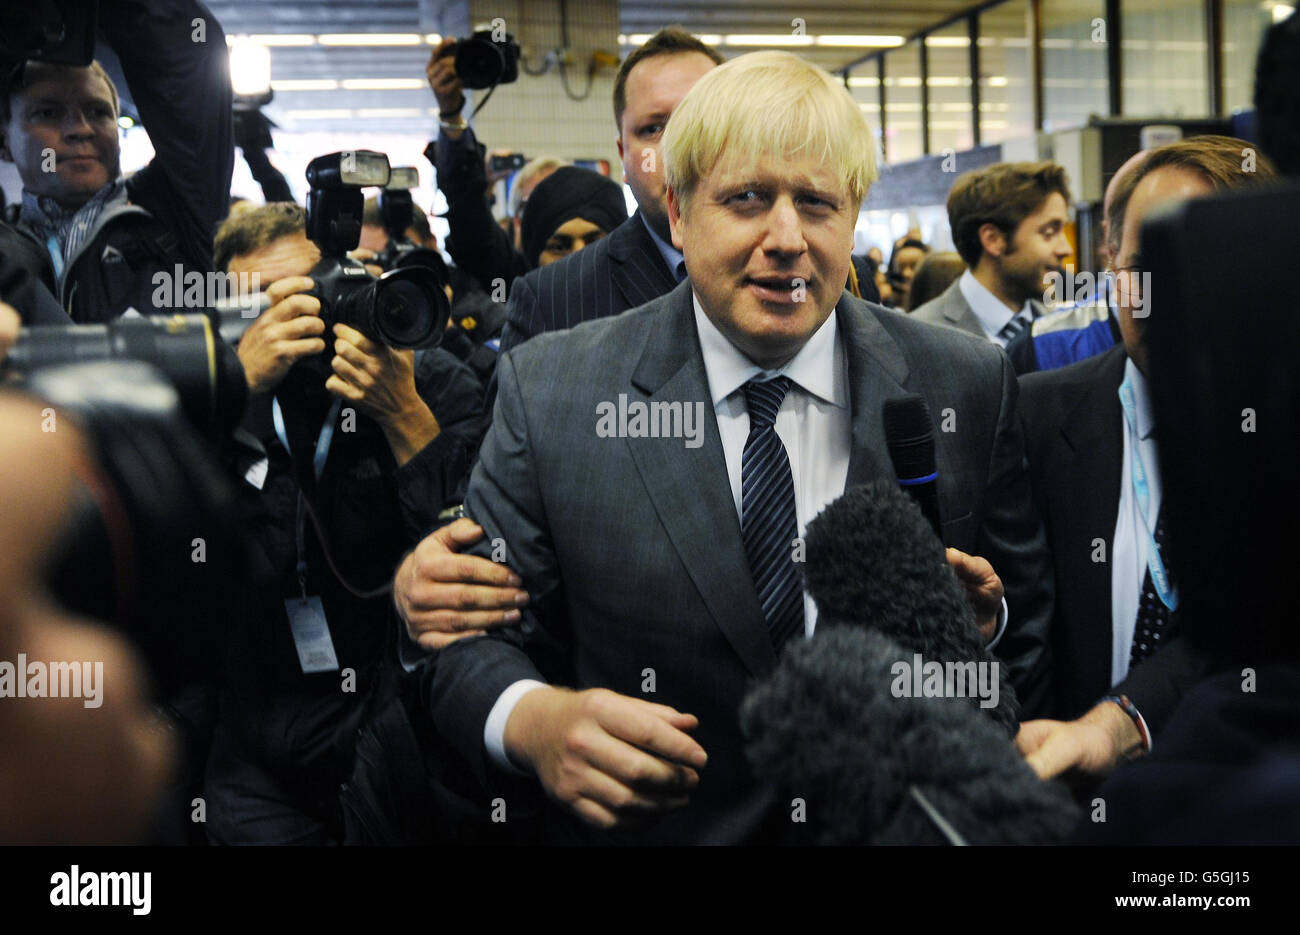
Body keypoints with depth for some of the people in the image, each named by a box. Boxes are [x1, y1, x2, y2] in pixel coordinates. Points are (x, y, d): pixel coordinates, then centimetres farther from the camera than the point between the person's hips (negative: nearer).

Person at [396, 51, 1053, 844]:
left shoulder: (971, 387, -3)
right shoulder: (546, 392, -6)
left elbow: (1036, 626, 4)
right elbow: (482, 639, -4)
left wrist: (985, 627, -17)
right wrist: (530, 718, -25)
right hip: (642, 823, -1)